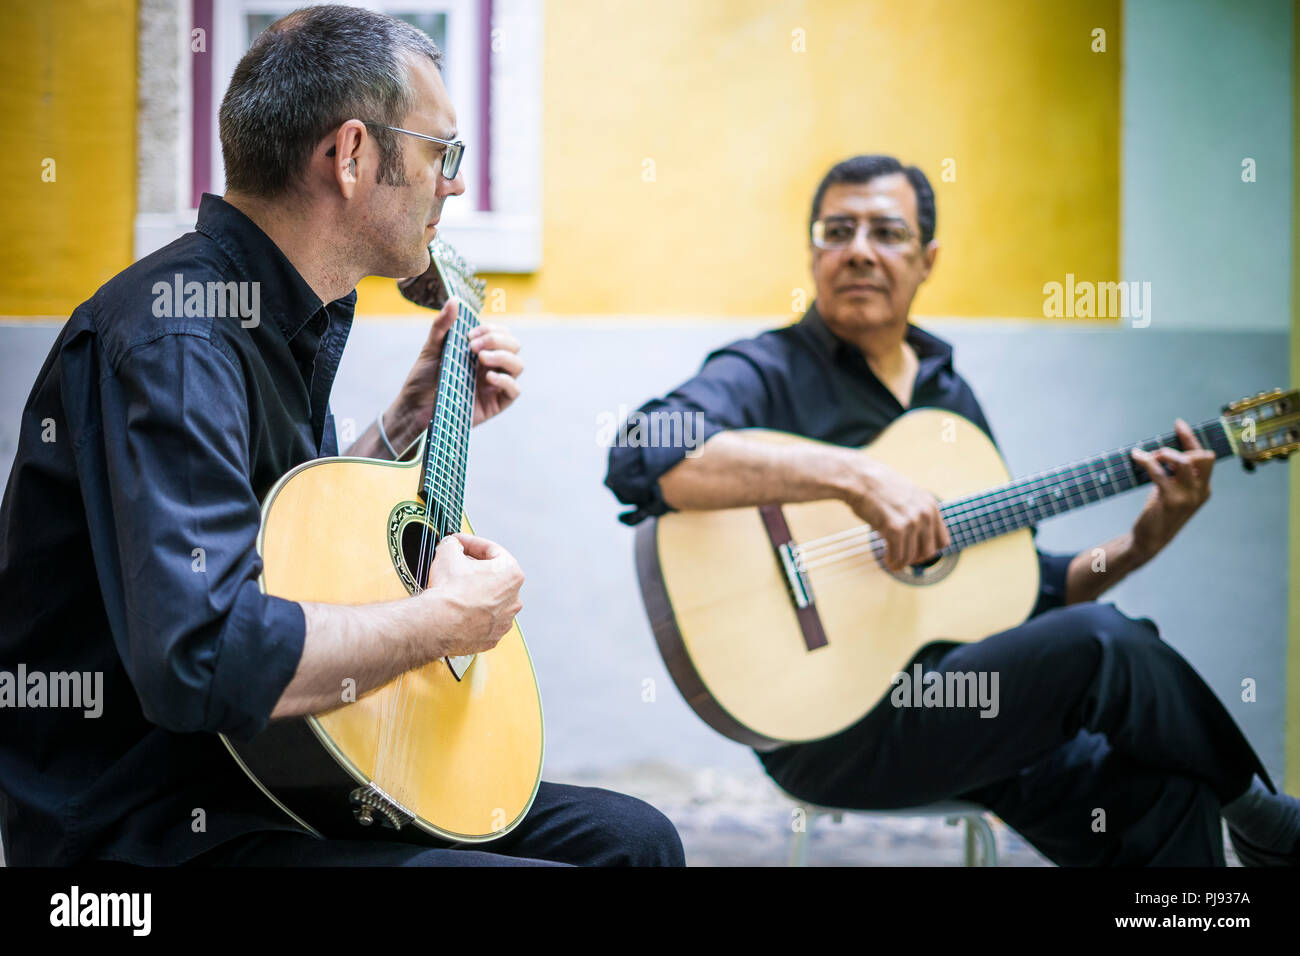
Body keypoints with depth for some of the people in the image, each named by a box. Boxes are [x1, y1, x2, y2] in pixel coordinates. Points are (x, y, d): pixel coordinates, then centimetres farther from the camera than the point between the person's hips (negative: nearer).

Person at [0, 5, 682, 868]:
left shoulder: (296, 319, 9)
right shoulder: (175, 339, -22)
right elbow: (204, 654, -35)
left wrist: (409, 422, 15)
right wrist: (445, 620, -22)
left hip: (278, 773, 10)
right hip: (160, 829, -10)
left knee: (632, 837, 11)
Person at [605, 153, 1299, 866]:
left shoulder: (950, 395, 18)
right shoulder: (764, 374, -4)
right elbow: (641, 457, -26)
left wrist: (1140, 544, 6)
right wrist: (853, 477, -31)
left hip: (959, 705, 7)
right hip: (829, 725, -6)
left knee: (1164, 798, -19)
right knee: (1098, 643, -23)